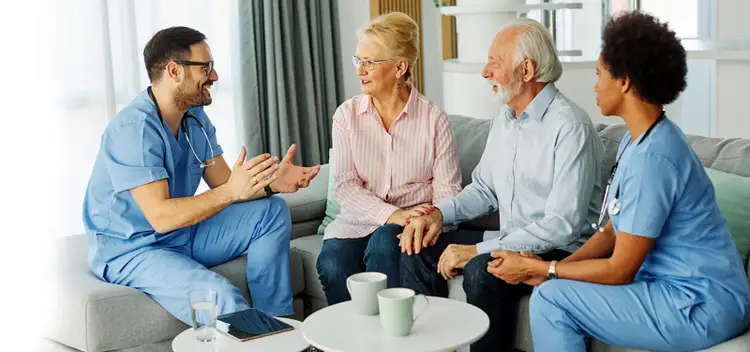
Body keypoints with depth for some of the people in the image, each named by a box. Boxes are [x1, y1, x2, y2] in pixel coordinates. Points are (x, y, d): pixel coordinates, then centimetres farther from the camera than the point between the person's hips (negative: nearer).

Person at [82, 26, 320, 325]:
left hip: (183, 234, 9)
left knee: (272, 211, 0)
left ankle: (277, 325, -1)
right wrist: (232, 192, -38)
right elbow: (160, 216, -30)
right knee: (223, 299, -33)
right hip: (131, 251, -9)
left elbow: (223, 184, 0)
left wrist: (271, 183, -19)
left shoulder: (195, 118, 4)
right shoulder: (134, 129, -24)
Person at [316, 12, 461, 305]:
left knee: (383, 245, -34)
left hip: (413, 224, -1)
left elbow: (447, 190, -2)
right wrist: (392, 214, -20)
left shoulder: (434, 119, 1)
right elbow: (345, 185, -4)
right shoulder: (347, 115, 5)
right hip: (359, 221, 2)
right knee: (332, 264, -29)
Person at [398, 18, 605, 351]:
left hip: (560, 250, -8)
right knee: (419, 250, -1)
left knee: (481, 270, -32)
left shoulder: (570, 127, -19)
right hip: (509, 240, 9)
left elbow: (563, 226, -25)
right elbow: (483, 189, 19)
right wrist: (439, 213, -2)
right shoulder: (503, 121, 9)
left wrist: (478, 250, -24)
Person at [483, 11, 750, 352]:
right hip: (681, 286, 10)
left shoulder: (652, 158, -24)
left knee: (551, 300, -14)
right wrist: (546, 269, -2)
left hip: (701, 307, -10)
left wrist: (535, 267, -10)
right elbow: (612, 232, 11)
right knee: (555, 286, 10)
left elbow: (619, 271, -19)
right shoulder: (637, 139, 8)